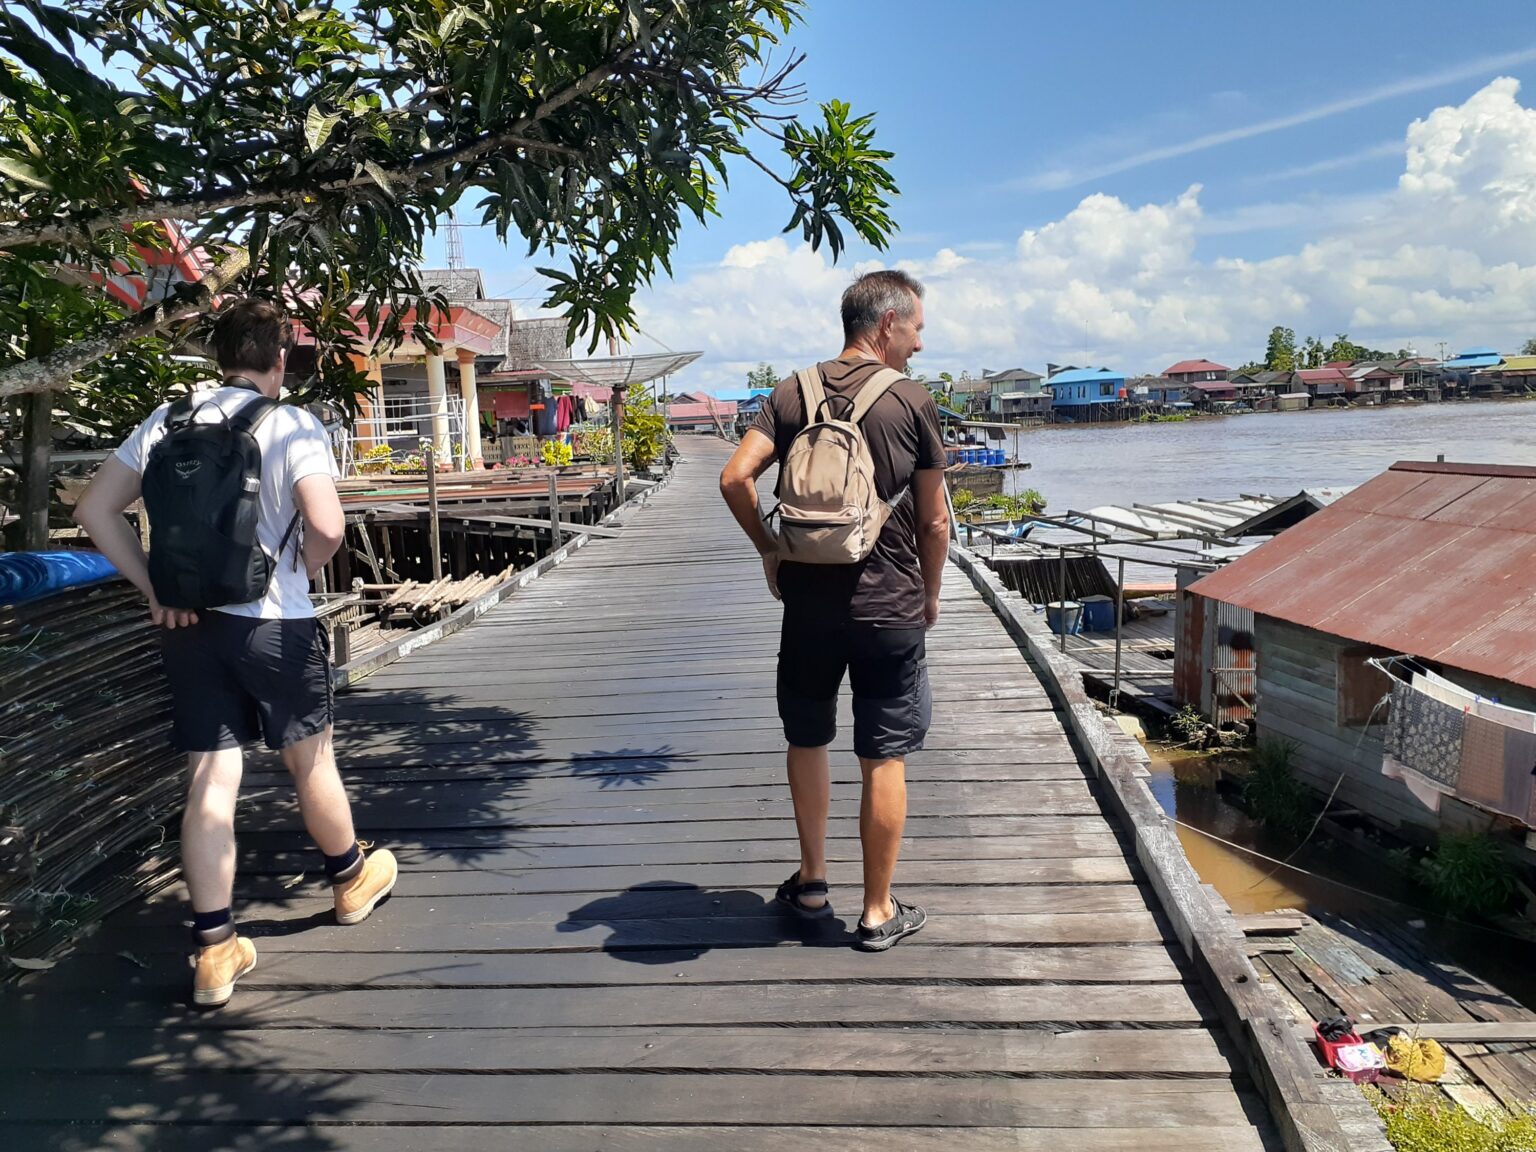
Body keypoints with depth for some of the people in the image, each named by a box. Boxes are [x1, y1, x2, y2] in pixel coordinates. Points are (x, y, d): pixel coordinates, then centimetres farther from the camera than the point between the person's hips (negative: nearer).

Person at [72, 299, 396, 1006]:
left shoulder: (169, 421, 4)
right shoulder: (292, 426, -10)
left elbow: (94, 510, 2)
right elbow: (327, 525, -23)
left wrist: (154, 589, 1)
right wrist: (299, 573, -3)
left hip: (191, 624, 4)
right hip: (276, 624, -3)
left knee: (209, 782, 5)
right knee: (309, 759, 15)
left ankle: (215, 953, 9)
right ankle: (351, 879, 37)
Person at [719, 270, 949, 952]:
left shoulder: (793, 395, 2)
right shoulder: (912, 403, -5)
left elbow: (735, 478, -8)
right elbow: (933, 520, -3)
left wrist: (768, 551, 5)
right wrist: (931, 596, 12)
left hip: (808, 603, 3)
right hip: (890, 608, -3)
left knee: (807, 742, 20)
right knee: (884, 760, 7)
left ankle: (812, 883, 32)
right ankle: (878, 913, 18)